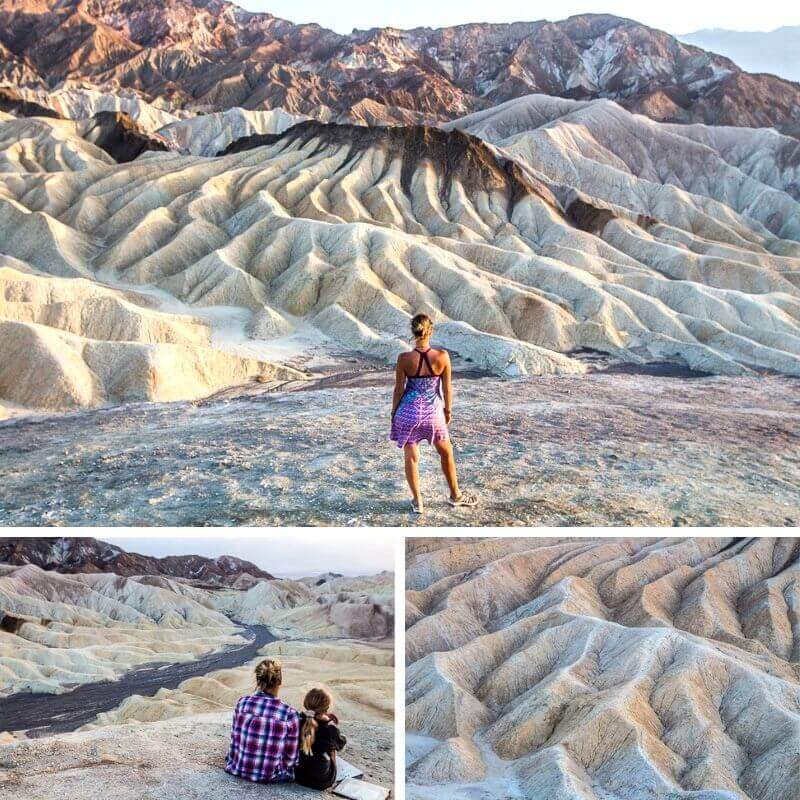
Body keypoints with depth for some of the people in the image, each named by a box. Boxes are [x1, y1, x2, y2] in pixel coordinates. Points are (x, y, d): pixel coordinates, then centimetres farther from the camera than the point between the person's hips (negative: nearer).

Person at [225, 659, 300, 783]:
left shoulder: (242, 702, -10)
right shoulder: (289, 714, -17)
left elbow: (235, 739, 1)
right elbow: (291, 757, -9)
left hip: (238, 769, 3)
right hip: (268, 776, -3)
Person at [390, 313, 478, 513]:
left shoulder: (404, 359, -14)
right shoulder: (442, 356, -13)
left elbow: (399, 389, -6)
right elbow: (447, 387, -2)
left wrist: (393, 413, 8)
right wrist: (448, 409, 13)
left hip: (408, 412, -1)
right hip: (433, 413, 1)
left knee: (411, 457, 12)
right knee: (446, 453, 21)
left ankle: (417, 502, 19)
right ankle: (456, 495, 35)